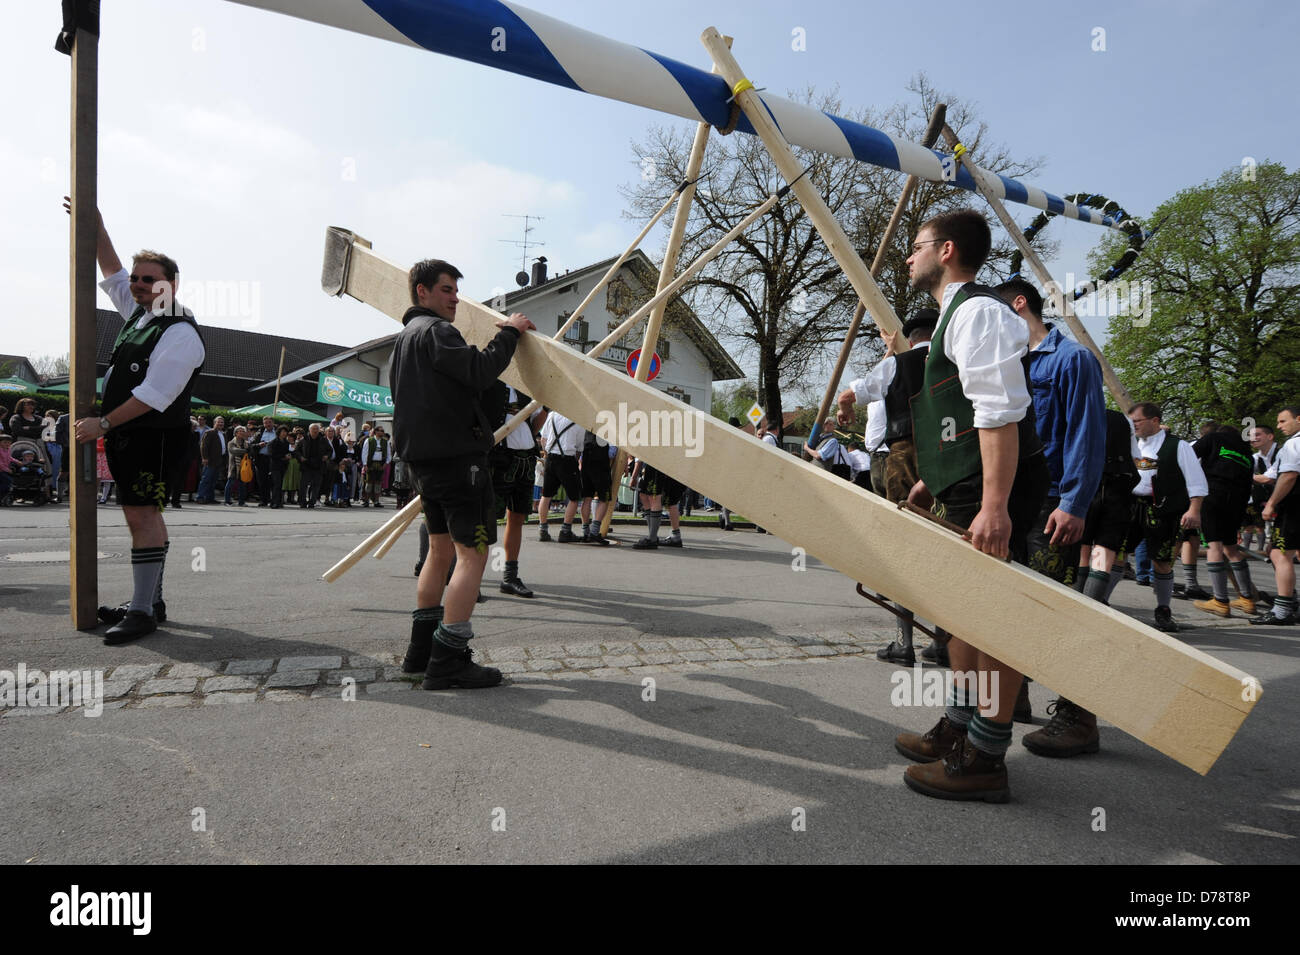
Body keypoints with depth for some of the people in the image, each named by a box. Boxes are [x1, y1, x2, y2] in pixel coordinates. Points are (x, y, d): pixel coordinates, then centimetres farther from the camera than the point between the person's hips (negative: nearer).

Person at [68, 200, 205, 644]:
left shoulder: (181, 334, -14)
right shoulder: (140, 311, 15)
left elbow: (153, 396, -19)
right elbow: (111, 269, 32)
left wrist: (103, 424, -15)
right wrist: (95, 224, 25)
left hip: (154, 438, -10)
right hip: (125, 435, 10)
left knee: (142, 514, -12)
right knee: (143, 513, 12)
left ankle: (143, 611, -10)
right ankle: (151, 601, 20)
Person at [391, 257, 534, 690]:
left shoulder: (405, 337, 23)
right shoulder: (435, 331, -9)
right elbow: (479, 372, -23)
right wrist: (508, 332, -12)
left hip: (423, 458, 11)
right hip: (457, 456, -11)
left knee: (441, 548, 16)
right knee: (472, 553, -10)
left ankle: (421, 650, 21)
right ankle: (448, 660, -11)